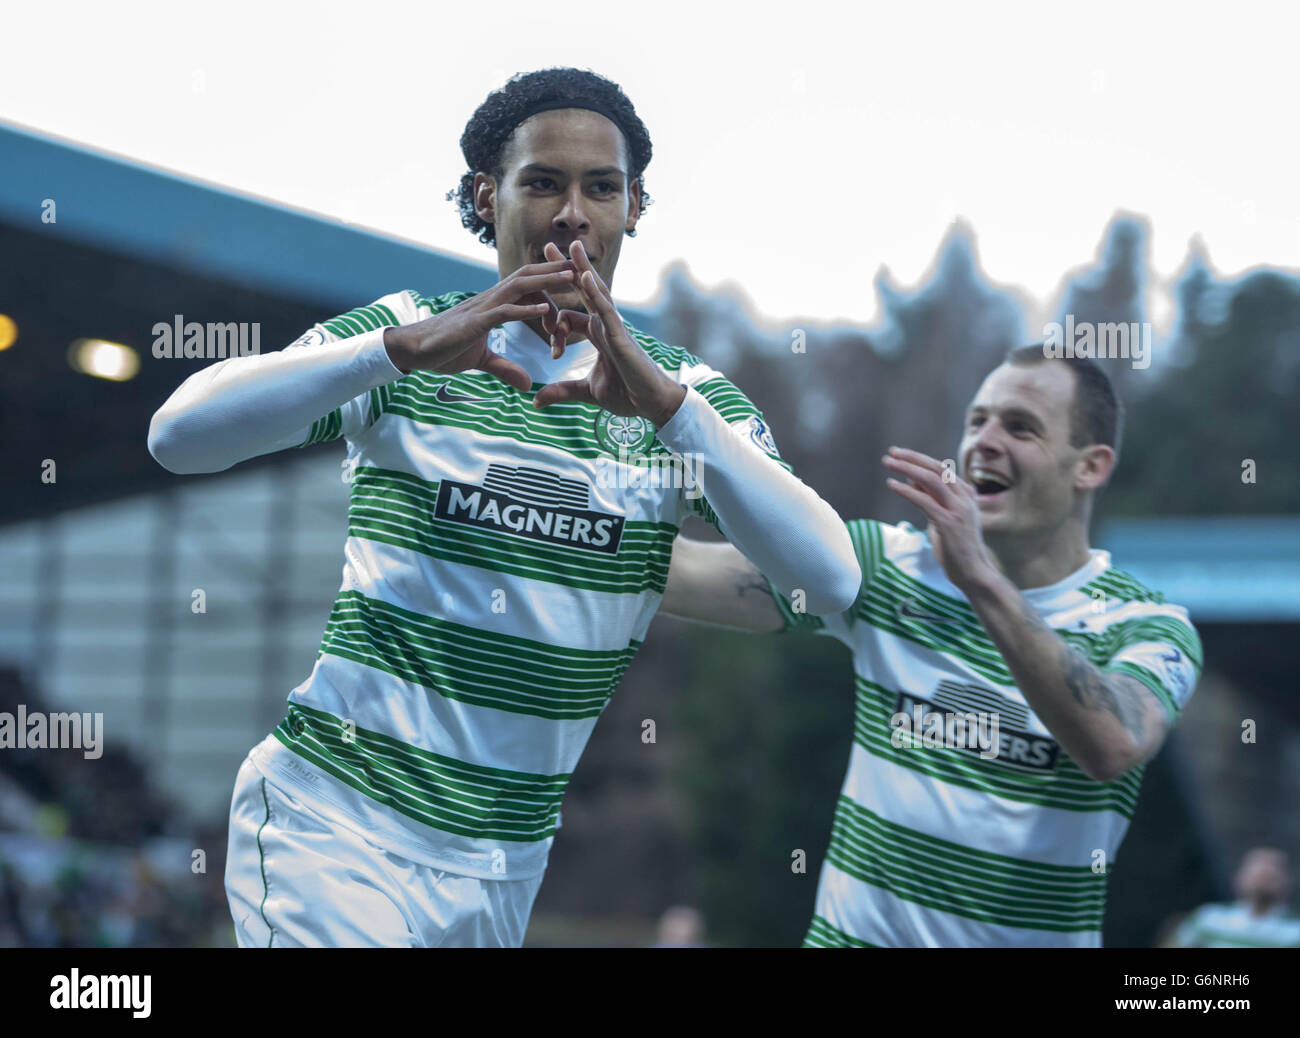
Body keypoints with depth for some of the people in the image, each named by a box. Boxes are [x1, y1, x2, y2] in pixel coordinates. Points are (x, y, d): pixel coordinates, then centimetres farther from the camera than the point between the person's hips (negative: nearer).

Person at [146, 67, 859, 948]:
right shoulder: (402, 336, -3)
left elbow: (832, 578, -13)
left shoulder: (687, 397, 3)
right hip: (335, 821, -3)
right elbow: (180, 434, -18)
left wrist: (667, 403, -26)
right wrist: (403, 347, -30)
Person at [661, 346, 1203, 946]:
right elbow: (689, 574, -6)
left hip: (1035, 936, -2)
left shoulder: (1147, 627, -6)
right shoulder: (889, 567, 3)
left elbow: (1113, 744, -27)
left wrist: (982, 579, -33)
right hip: (855, 931, 2)